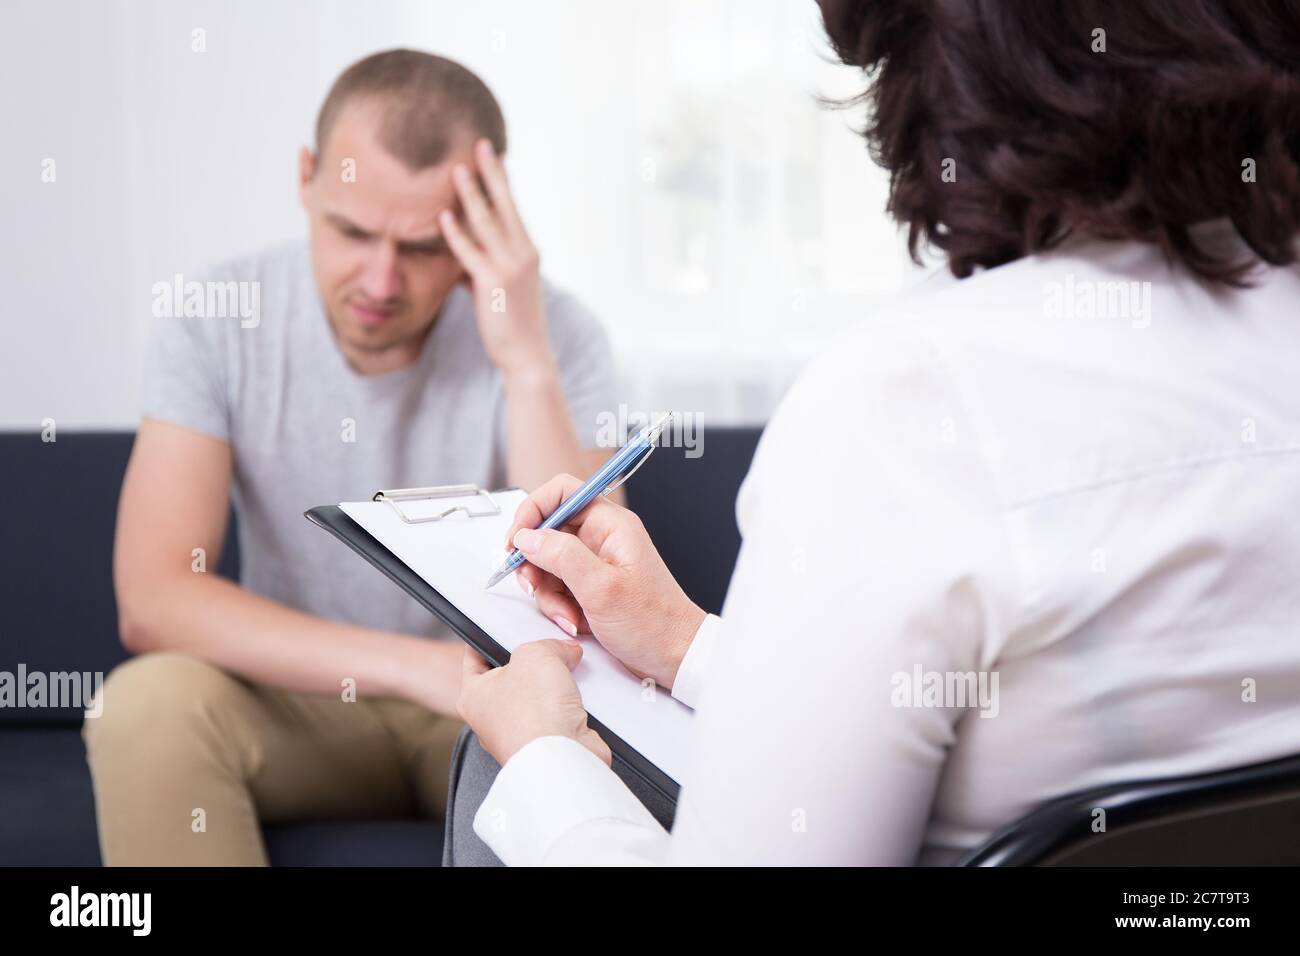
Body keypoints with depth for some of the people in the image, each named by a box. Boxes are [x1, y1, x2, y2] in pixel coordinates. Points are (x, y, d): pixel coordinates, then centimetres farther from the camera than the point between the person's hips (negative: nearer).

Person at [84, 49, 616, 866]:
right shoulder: (217, 320, -14)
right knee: (149, 702, -30)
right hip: (296, 699, 2)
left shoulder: (556, 334, -16)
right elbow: (151, 601, -24)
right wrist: (419, 665, -33)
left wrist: (527, 363, -33)